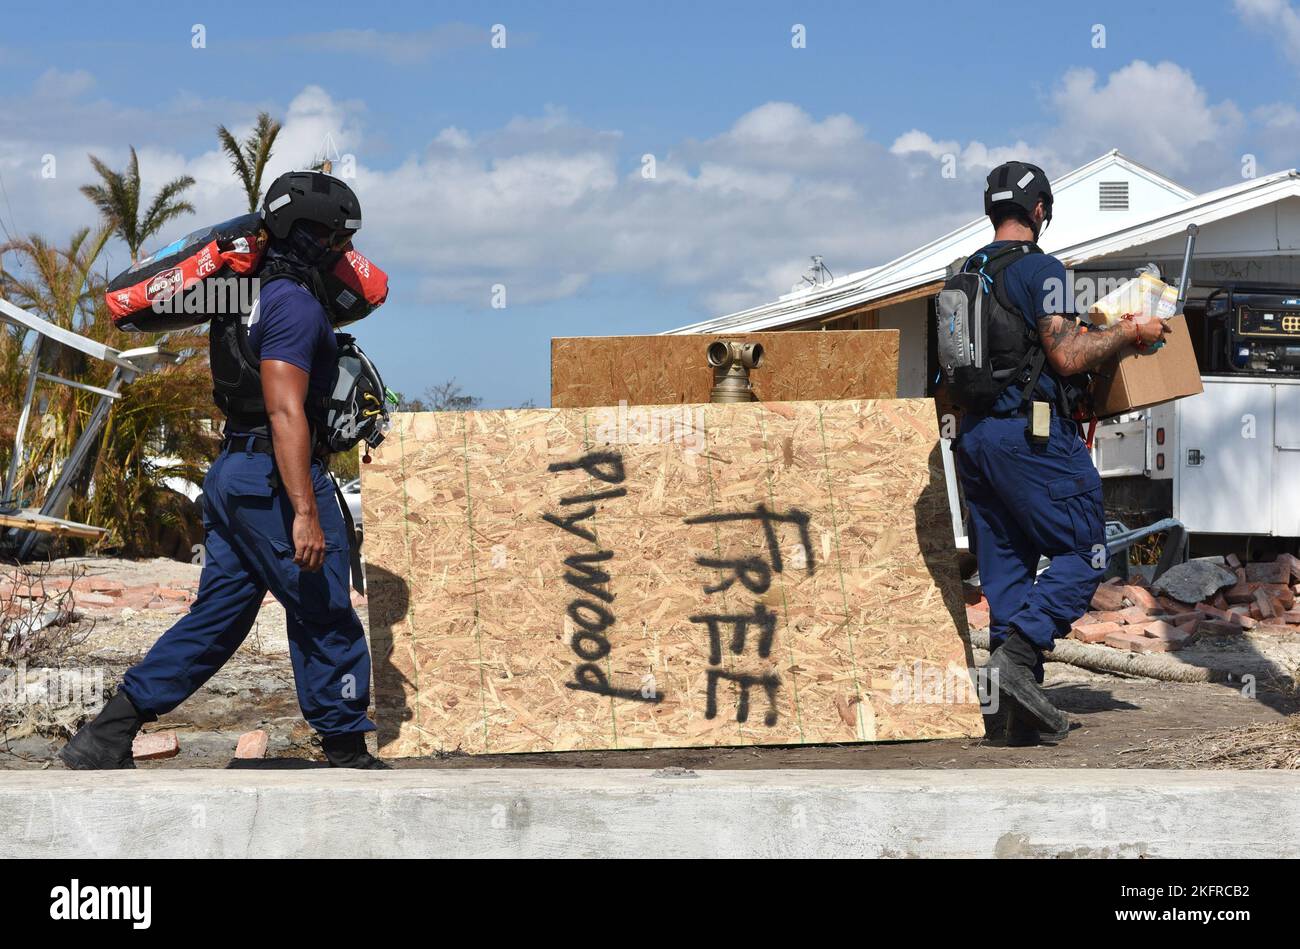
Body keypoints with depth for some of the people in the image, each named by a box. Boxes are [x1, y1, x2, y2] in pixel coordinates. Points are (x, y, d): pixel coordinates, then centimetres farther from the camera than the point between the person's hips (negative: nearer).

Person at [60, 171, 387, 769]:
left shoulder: (254, 293, 16)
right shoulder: (294, 303, -14)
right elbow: (285, 412, -22)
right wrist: (305, 512, -25)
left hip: (230, 473, 10)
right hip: (276, 478, -10)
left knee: (217, 617, 11)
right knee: (325, 620, 1)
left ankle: (104, 739, 8)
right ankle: (348, 756, 10)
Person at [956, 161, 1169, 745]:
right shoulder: (1039, 269, -9)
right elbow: (1067, 356, -15)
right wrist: (1130, 332, -1)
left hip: (974, 433, 8)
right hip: (1032, 432, -8)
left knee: (1006, 566, 8)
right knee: (1083, 553, 0)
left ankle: (1022, 715, 6)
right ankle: (1017, 653, -18)